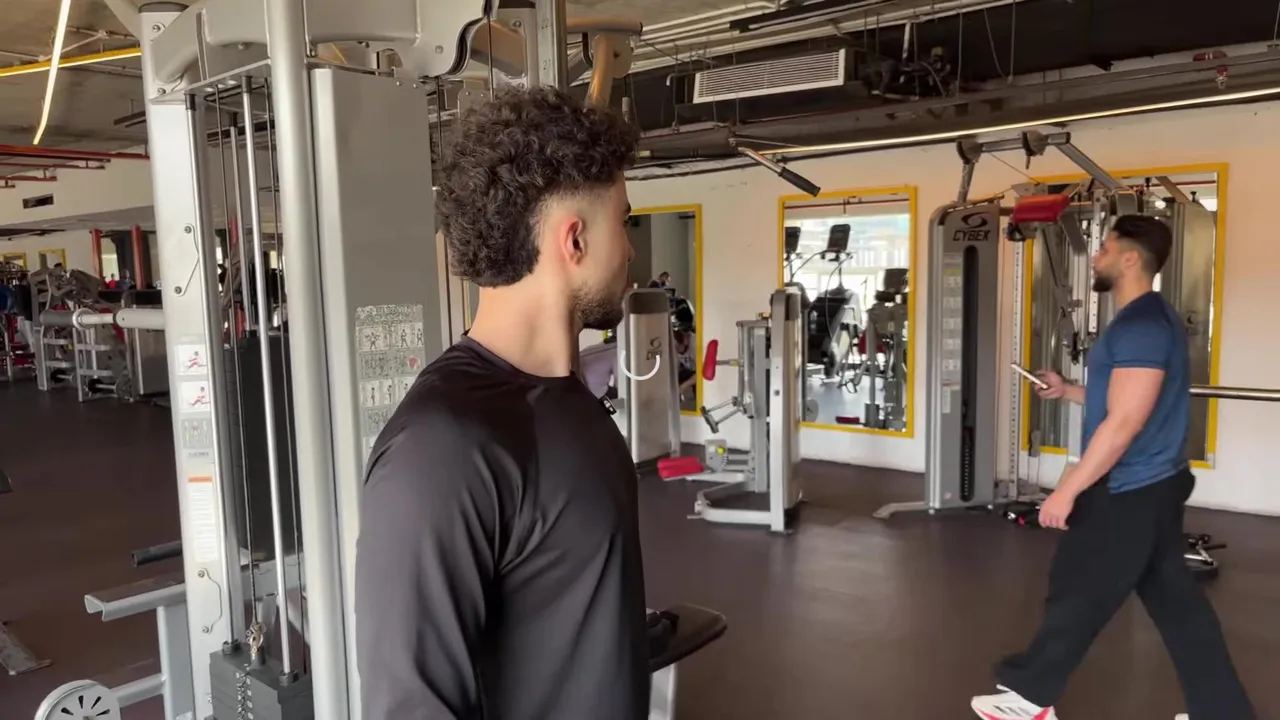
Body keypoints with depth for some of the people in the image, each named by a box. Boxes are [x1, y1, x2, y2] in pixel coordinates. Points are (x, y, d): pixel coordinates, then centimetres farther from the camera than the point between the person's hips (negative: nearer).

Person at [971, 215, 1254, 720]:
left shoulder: (1139, 326, -21)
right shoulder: (1151, 319, 12)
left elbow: (1123, 424, -26)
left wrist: (1067, 490, -23)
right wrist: (1068, 391, 16)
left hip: (1128, 492, -10)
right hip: (1153, 484, 10)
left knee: (1076, 593, 4)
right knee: (1174, 600, 16)